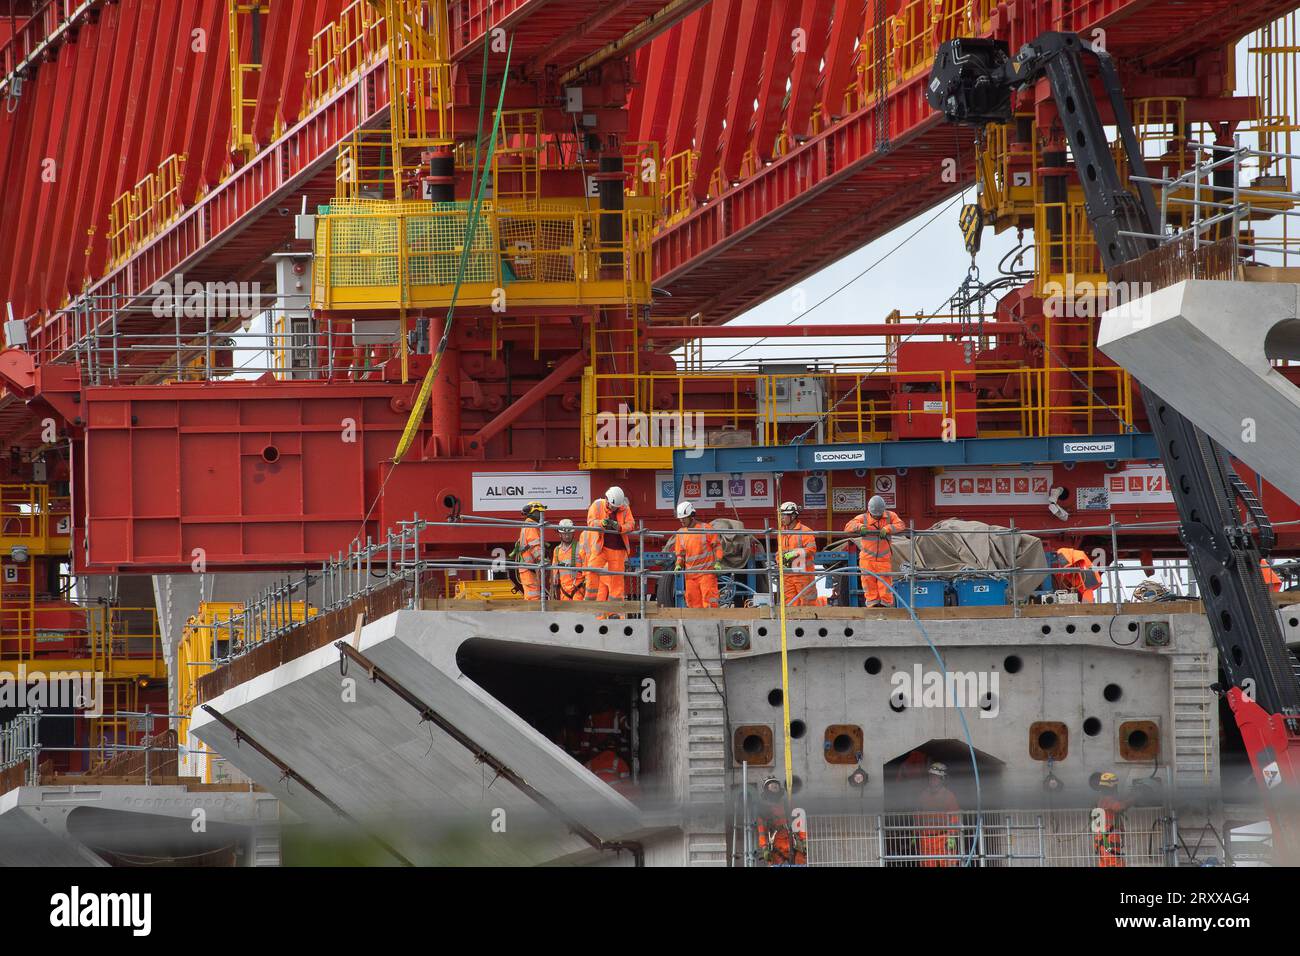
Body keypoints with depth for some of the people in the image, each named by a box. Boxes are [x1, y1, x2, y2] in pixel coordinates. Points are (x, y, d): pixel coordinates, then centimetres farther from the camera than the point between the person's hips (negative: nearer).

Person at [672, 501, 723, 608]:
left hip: (707, 572, -5)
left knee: (709, 599, -12)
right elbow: (680, 553, 17)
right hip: (690, 574, 5)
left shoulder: (706, 529, -3)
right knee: (692, 600, 4)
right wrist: (678, 565, -2)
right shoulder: (680, 534, 10)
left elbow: (717, 546, 0)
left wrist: (718, 563, -10)